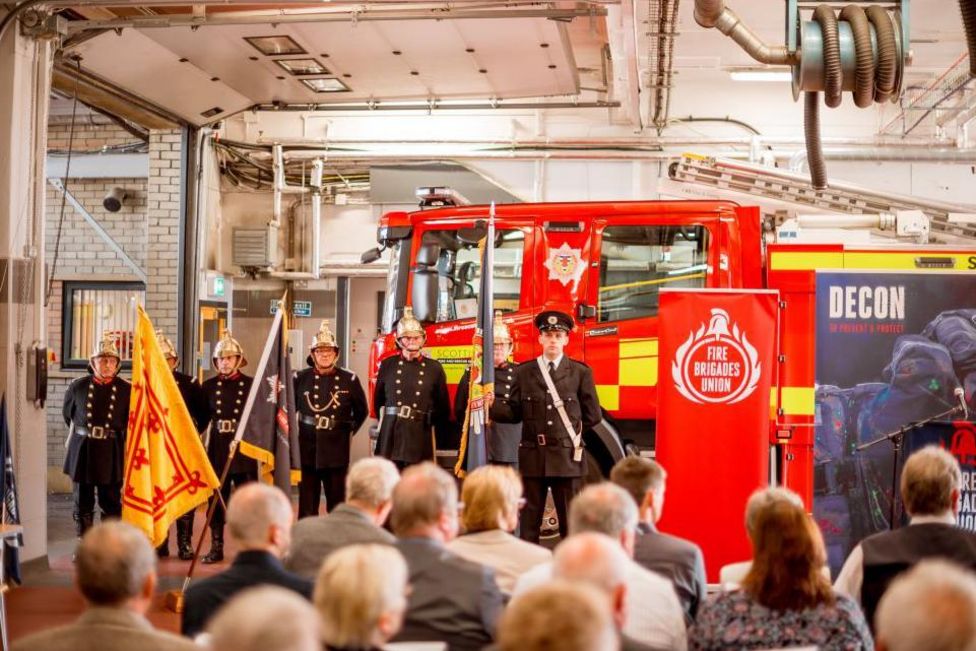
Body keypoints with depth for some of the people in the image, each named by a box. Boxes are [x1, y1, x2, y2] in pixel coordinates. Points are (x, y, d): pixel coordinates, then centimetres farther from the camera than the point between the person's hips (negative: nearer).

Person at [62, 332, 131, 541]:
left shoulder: (125, 390, -5)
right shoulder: (78, 387, -1)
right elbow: (67, 415, 15)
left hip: (111, 452, -1)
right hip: (82, 451, 1)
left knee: (111, 504, 6)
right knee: (83, 503, 9)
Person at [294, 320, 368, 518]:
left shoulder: (349, 380, 0)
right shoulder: (300, 378, 0)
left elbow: (362, 411, 11)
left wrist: (348, 432, 8)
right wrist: (295, 431, 8)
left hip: (337, 450, 0)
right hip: (307, 448, 0)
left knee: (337, 502, 7)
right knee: (307, 502, 5)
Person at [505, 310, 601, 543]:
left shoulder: (581, 372, 3)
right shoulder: (524, 372, 8)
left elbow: (593, 416, 5)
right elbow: (515, 412, 4)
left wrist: (570, 428, 6)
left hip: (567, 456, -1)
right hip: (533, 455, 1)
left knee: (570, 522, 4)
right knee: (529, 519, 6)